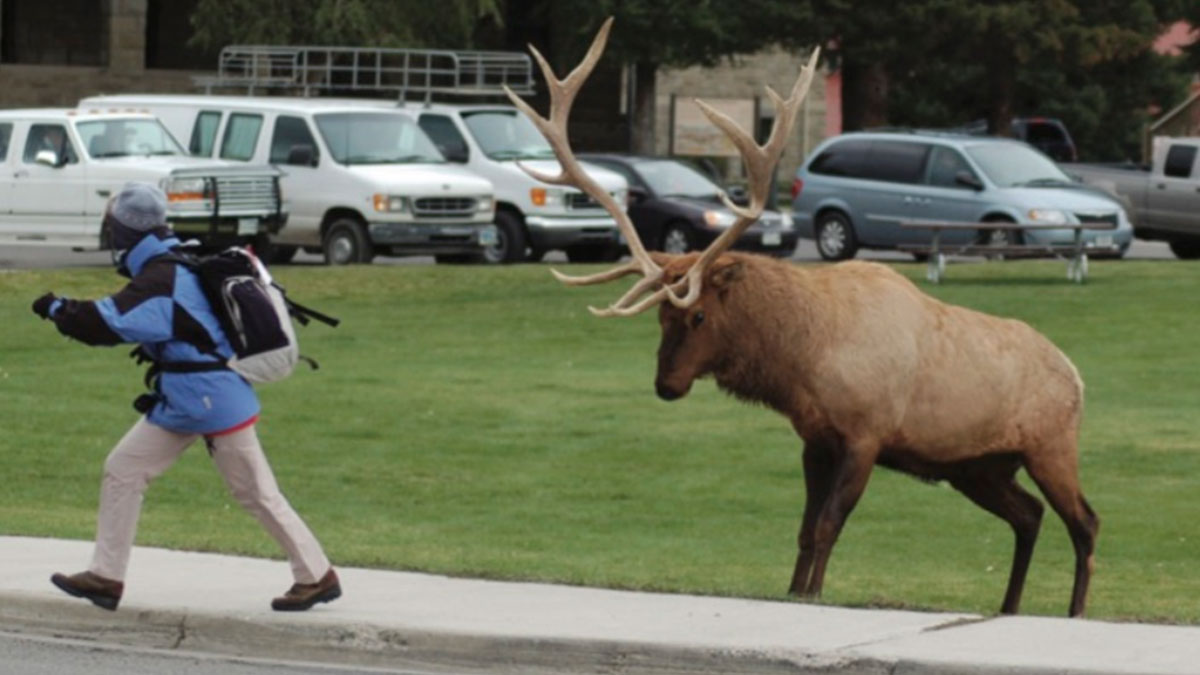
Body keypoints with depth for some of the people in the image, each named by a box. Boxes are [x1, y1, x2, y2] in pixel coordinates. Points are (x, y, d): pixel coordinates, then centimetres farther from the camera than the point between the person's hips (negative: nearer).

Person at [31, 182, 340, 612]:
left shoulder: (160, 282, -22)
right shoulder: (183, 262, 8)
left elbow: (104, 324, -26)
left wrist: (55, 308, -11)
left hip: (213, 401, -10)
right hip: (180, 401, 10)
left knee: (257, 494, -1)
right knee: (122, 469, 6)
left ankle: (317, 576, 8)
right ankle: (105, 576, 7)